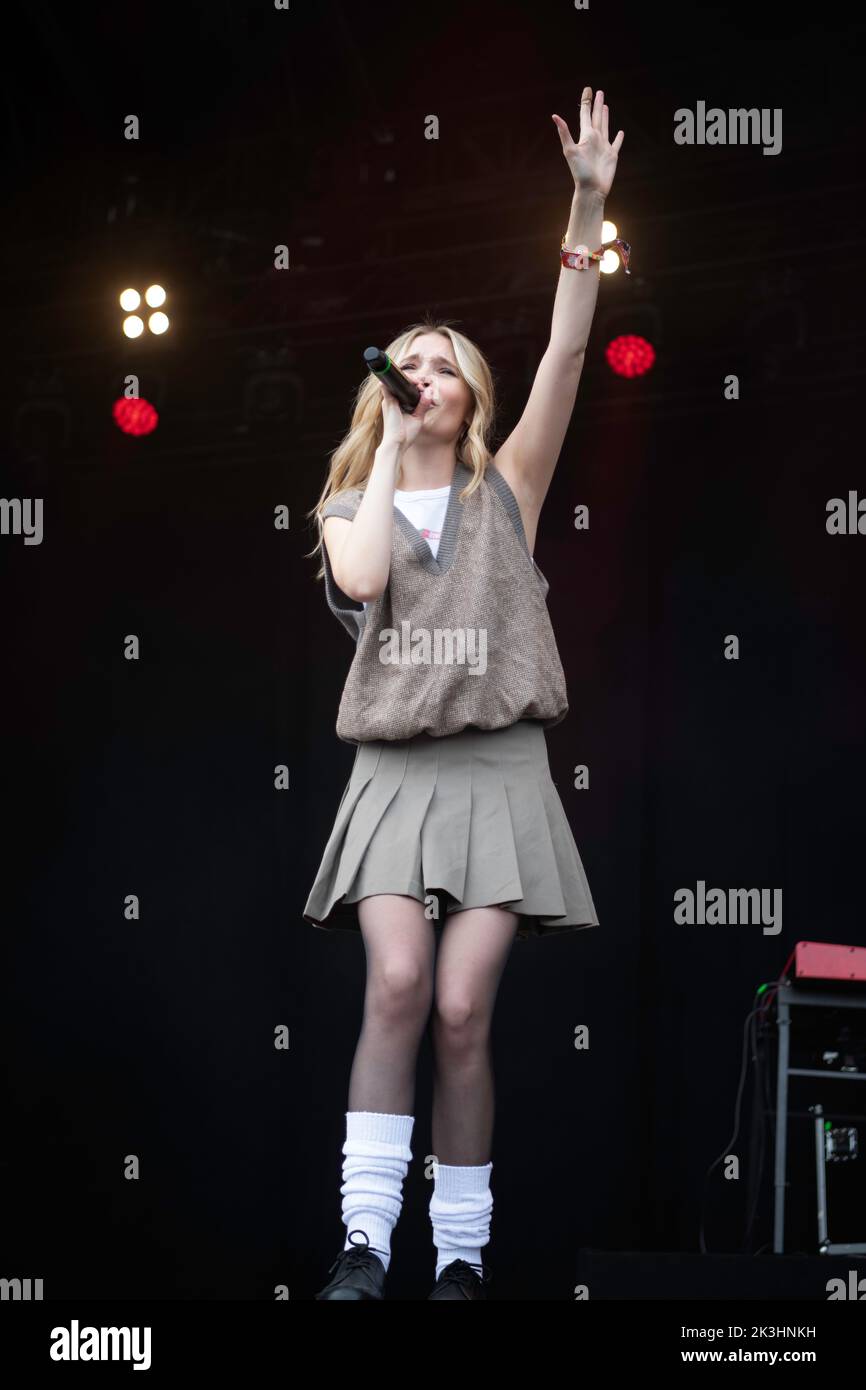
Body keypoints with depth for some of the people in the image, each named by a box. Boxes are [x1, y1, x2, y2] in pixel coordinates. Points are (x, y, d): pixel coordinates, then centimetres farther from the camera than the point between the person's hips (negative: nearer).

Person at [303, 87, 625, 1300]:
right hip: (394, 775, 0)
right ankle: (365, 1241, -20)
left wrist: (587, 211, -13)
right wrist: (389, 450, 0)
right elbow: (362, 579, -11)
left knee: (463, 1013, -8)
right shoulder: (347, 508, 14)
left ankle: (465, 1253, 2)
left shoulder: (507, 489, 10)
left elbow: (567, 355, -3)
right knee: (398, 987, -20)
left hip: (499, 775, 0)